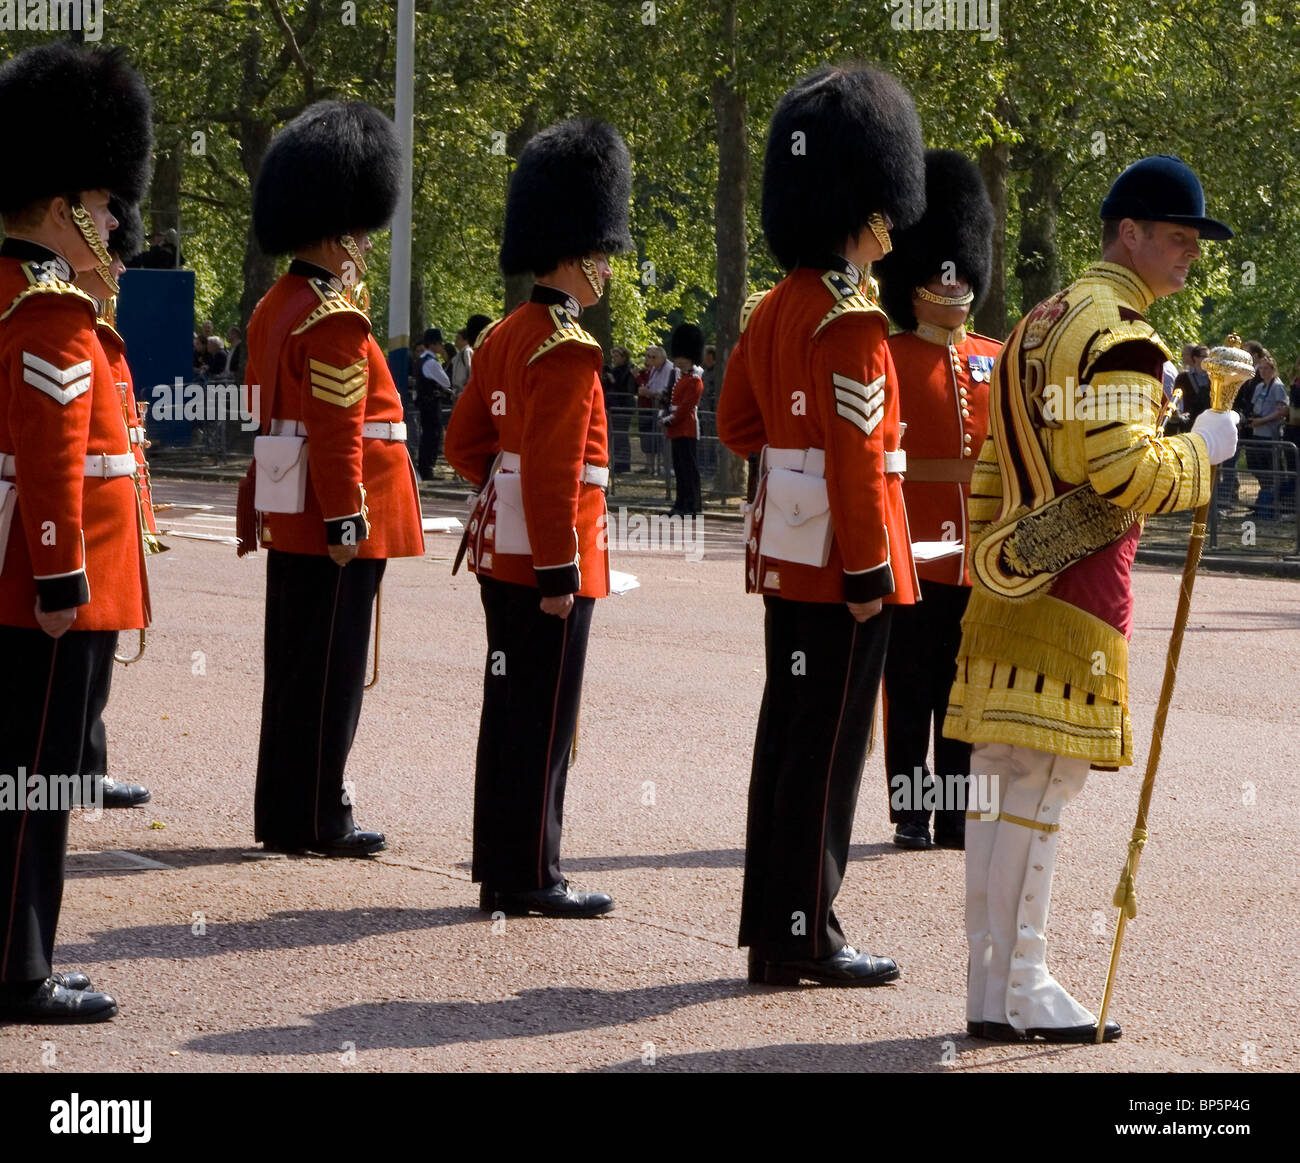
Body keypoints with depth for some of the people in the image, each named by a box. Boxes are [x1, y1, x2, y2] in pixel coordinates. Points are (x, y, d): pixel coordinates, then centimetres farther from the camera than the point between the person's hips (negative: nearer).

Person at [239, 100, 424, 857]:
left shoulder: (276, 309, 14)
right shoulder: (335, 320, -16)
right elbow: (336, 433, -21)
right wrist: (346, 523, -20)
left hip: (292, 527, 10)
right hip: (336, 523, -10)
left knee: (294, 667, 13)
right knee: (330, 672, -4)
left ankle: (282, 814, 18)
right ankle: (317, 821, 1)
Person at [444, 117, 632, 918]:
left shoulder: (504, 337, 12)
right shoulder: (568, 349, -17)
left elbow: (465, 444, 17)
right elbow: (552, 468, -21)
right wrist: (560, 572, -20)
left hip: (502, 544, 9)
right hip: (548, 554, -9)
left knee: (510, 707, 13)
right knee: (543, 716, -3)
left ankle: (500, 868, 19)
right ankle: (530, 877, 2)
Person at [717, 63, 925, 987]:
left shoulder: (770, 310, 11)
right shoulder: (852, 320, -17)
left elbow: (735, 425, 18)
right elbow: (857, 456, -20)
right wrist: (869, 571, -18)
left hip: (782, 551, 9)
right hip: (837, 561, -9)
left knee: (787, 734, 13)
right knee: (830, 744, -3)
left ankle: (770, 927, 18)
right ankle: (806, 936, 1)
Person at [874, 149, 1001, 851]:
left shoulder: (995, 361, 12)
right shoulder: (885, 358, -2)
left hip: (980, 557, 4)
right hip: (912, 554, -4)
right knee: (911, 693, 2)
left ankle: (957, 814, 13)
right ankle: (911, 814, 9)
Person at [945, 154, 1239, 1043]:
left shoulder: (1038, 325, 18)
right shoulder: (1121, 337, -12)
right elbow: (1123, 470, -21)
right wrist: (1201, 450, -6)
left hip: (1011, 585, 9)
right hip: (1079, 587, -9)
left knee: (1003, 786, 10)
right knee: (1044, 788, -6)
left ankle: (990, 986, 14)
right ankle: (1021, 989, -3)